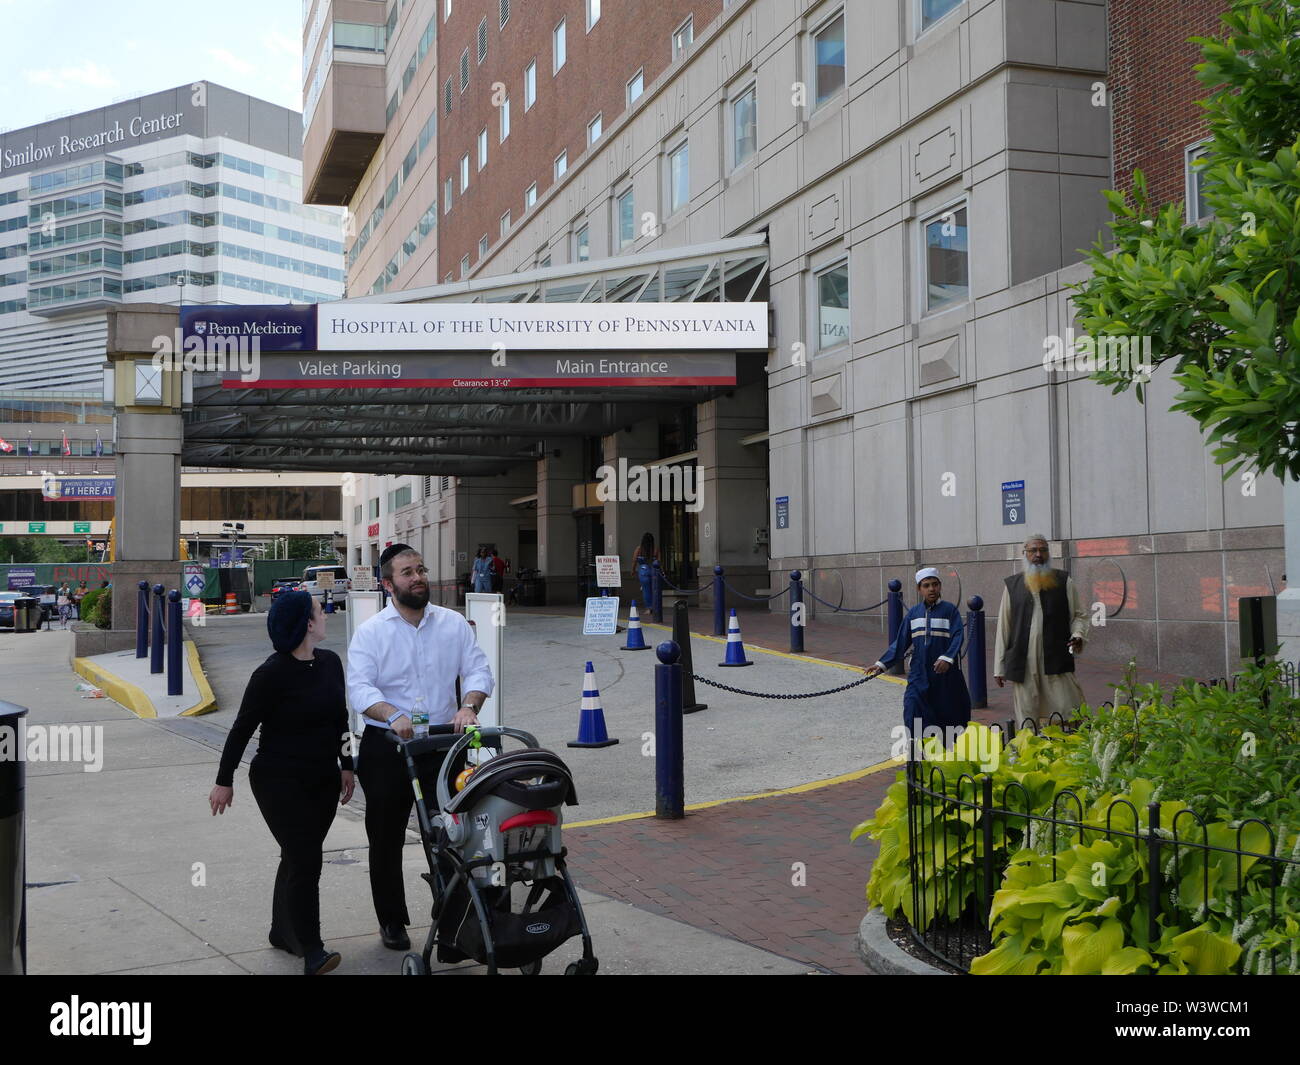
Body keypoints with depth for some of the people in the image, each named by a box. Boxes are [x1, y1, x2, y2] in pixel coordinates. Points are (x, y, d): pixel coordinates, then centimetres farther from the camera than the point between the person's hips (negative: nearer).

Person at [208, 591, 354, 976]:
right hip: (281, 781, -7)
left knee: (299, 858, 14)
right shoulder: (272, 674, -16)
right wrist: (224, 781, -8)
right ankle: (311, 950, -9)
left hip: (322, 779, 7)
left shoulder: (330, 663, 4)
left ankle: (283, 931, 29)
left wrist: (346, 765, 18)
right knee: (305, 861, -11)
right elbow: (243, 728, -11)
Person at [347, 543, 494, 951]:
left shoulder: (453, 623, 6)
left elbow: (477, 670, 1)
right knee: (386, 839, 8)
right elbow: (360, 687, -14)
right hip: (387, 749, -1)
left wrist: (469, 706, -19)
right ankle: (392, 921, 22)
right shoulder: (370, 633, -3)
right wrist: (392, 715, -32)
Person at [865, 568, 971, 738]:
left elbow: (957, 636, -13)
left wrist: (947, 658, -29)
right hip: (919, 674, 3)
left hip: (945, 674, -2)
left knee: (947, 710, 6)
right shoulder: (913, 613, 9)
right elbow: (900, 643, 11)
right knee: (913, 707, -11)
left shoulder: (949, 610, -2)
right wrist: (882, 664, 4)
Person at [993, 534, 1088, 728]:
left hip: (1056, 664, -1)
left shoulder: (1064, 581, 9)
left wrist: (1078, 635, -11)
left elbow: (1079, 615, 12)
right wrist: (999, 667, 9)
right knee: (1026, 722, 3)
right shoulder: (1012, 585, 11)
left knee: (1067, 715, -6)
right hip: (1022, 666, 1)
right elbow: (1003, 626, 12)